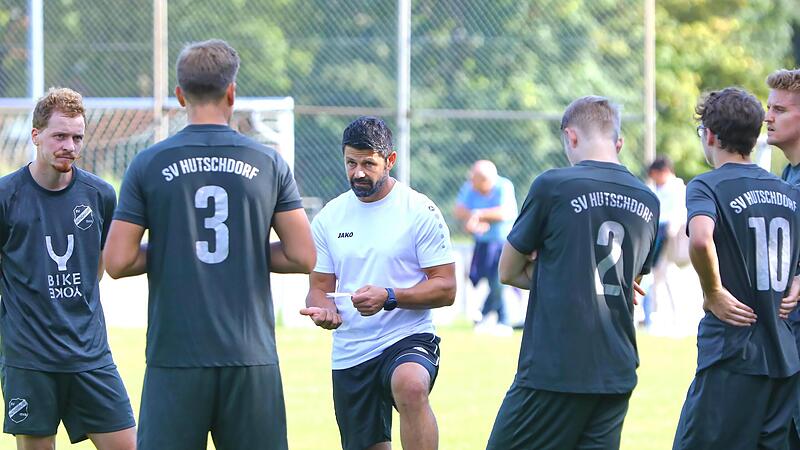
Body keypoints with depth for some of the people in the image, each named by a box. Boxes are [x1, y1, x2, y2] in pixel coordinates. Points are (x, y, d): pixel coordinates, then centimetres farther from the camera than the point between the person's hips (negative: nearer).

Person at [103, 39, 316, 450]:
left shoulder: (148, 165, 0)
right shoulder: (268, 163, 3)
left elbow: (118, 262, -3)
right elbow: (303, 257, 1)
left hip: (175, 357, -1)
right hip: (250, 356, 1)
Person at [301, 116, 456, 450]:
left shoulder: (420, 211, -4)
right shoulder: (329, 217, 9)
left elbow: (445, 289, -6)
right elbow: (319, 286, 15)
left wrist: (389, 297, -21)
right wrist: (323, 307, -10)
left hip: (409, 338, -5)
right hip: (349, 355, 5)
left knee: (410, 386, -39)